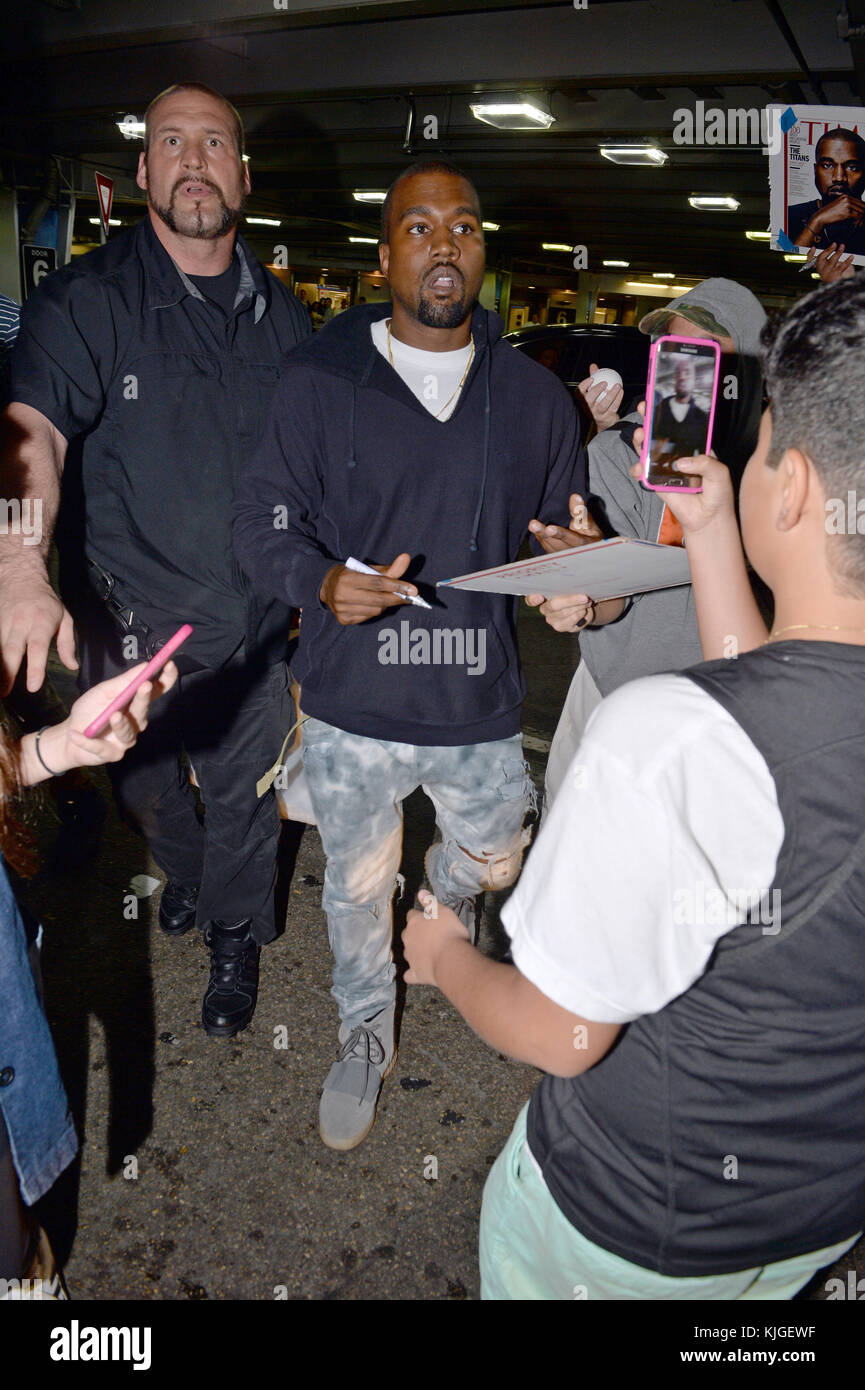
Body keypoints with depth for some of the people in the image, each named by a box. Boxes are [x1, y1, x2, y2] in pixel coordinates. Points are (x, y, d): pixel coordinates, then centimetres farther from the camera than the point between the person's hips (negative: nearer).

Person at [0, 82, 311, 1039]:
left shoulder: (279, 314, 3)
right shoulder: (85, 299, -11)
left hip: (252, 623, 2)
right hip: (129, 621, -1)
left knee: (245, 791, 16)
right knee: (143, 789, 22)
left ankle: (234, 939, 41)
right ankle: (181, 870, 55)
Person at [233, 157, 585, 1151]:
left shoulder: (535, 397, 2)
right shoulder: (319, 379, -6)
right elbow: (263, 521, -4)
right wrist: (324, 581, -25)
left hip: (482, 703, 3)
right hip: (352, 704, -2)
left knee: (491, 863, 24)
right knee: (357, 885, 16)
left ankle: (444, 904, 62)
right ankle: (365, 1035, 44)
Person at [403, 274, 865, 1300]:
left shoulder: (667, 736, -38)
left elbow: (562, 1035, -24)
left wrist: (444, 958, -4)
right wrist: (712, 538, 8)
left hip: (642, 1228, -5)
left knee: (514, 1247, 26)